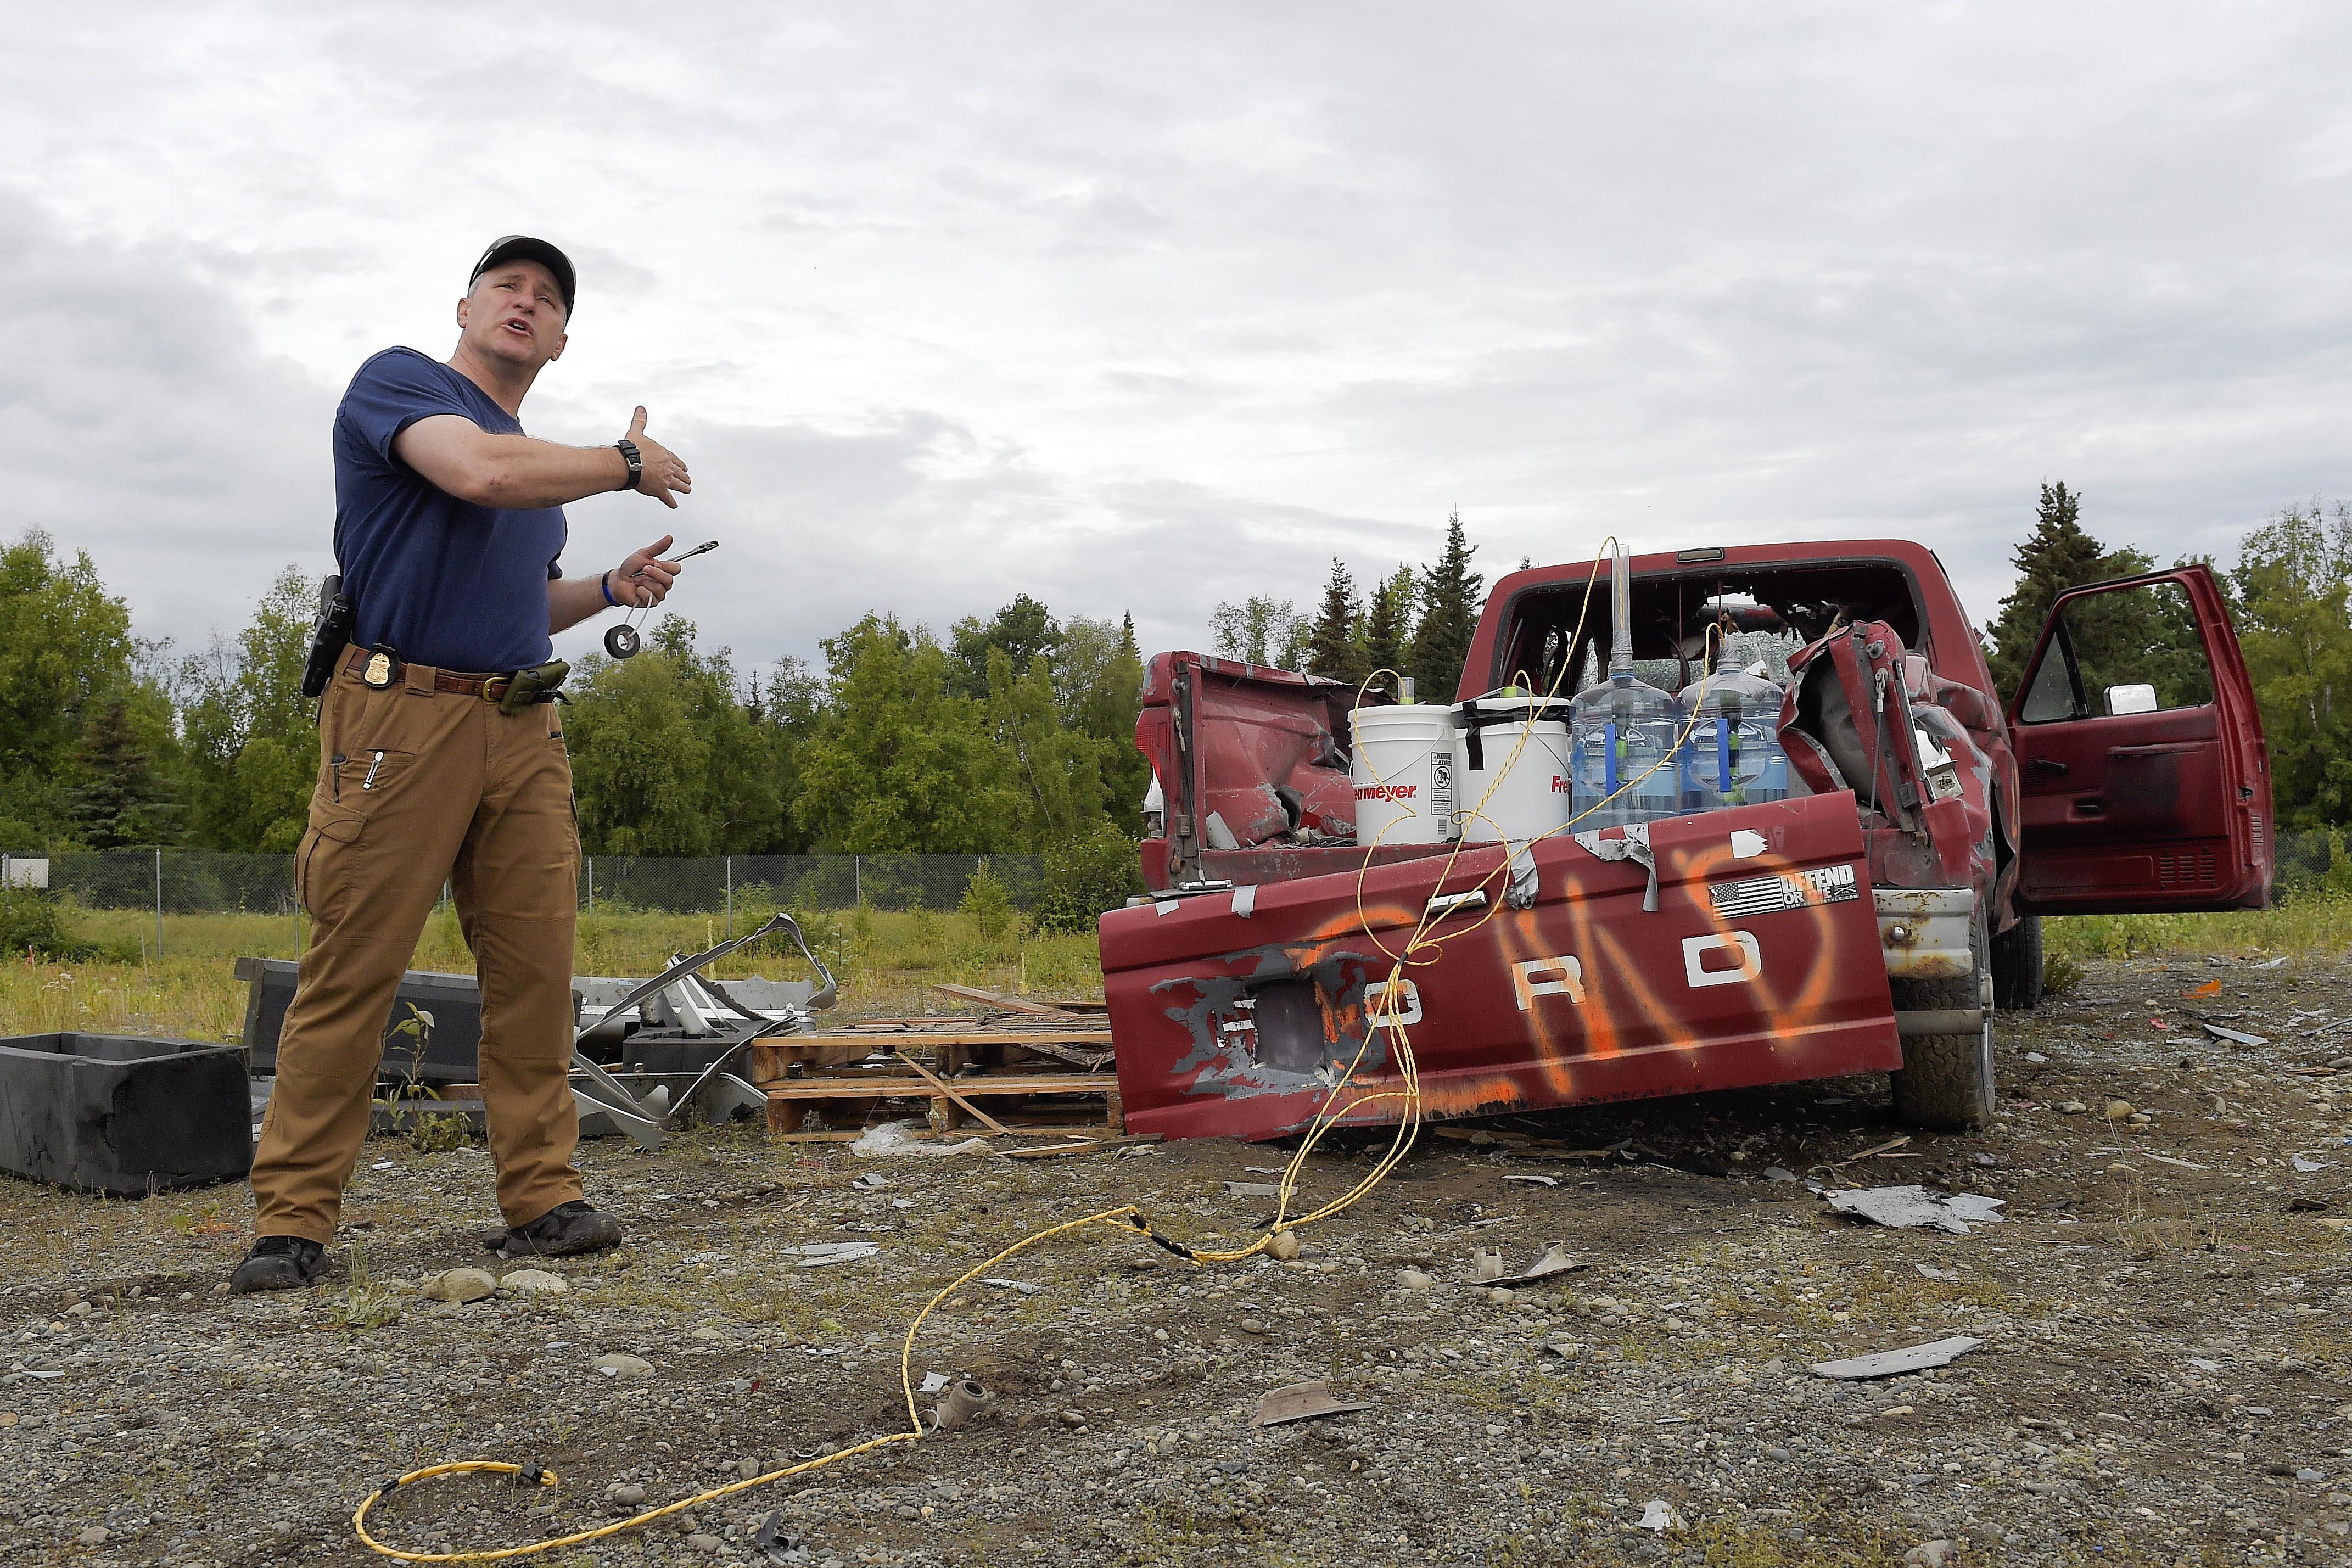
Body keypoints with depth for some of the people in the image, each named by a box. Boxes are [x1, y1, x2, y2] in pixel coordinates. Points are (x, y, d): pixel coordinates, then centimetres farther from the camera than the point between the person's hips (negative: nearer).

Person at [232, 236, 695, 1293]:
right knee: (350, 975, -5)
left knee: (537, 973, 2)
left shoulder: (541, 462, 24)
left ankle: (542, 1198, 8)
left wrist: (611, 589, 16)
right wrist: (630, 464, -6)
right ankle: (291, 1223, 1)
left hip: (525, 732, 7)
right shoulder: (398, 381, 2)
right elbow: (480, 471, -18)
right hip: (401, 719, -7)